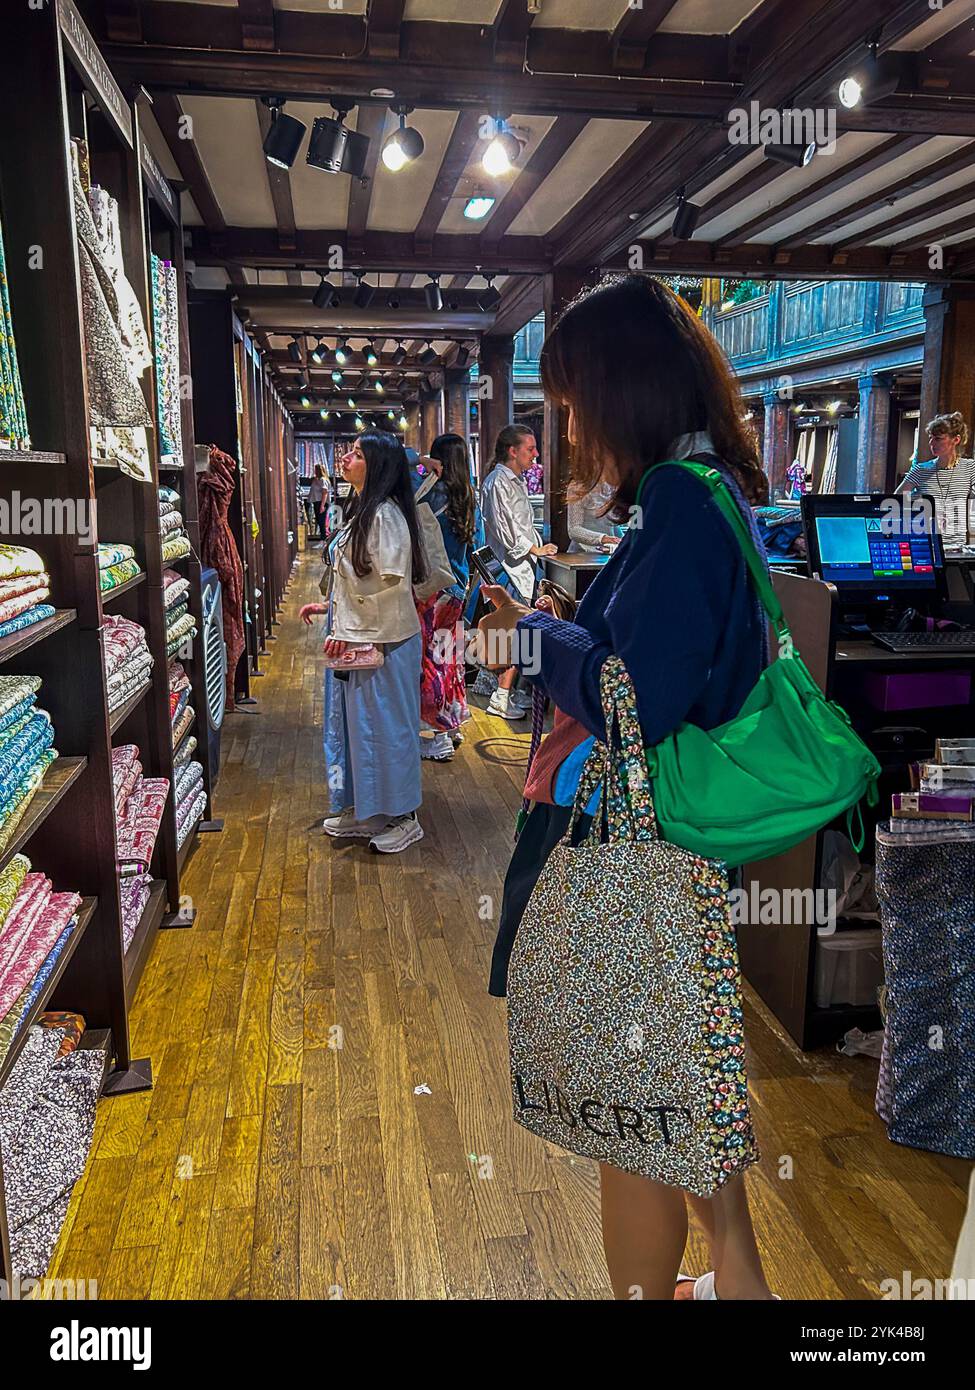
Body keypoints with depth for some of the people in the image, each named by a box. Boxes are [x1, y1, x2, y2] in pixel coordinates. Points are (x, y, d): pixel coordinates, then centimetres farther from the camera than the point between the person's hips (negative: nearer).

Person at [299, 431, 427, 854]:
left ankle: (401, 817, 15)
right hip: (355, 637, 10)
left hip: (382, 642, -10)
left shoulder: (384, 515, -18)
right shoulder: (362, 511, 13)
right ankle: (363, 811, 28)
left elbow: (391, 584, -23)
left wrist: (352, 632, -20)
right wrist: (330, 607, 14)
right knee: (356, 722, 15)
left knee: (386, 725, 1)